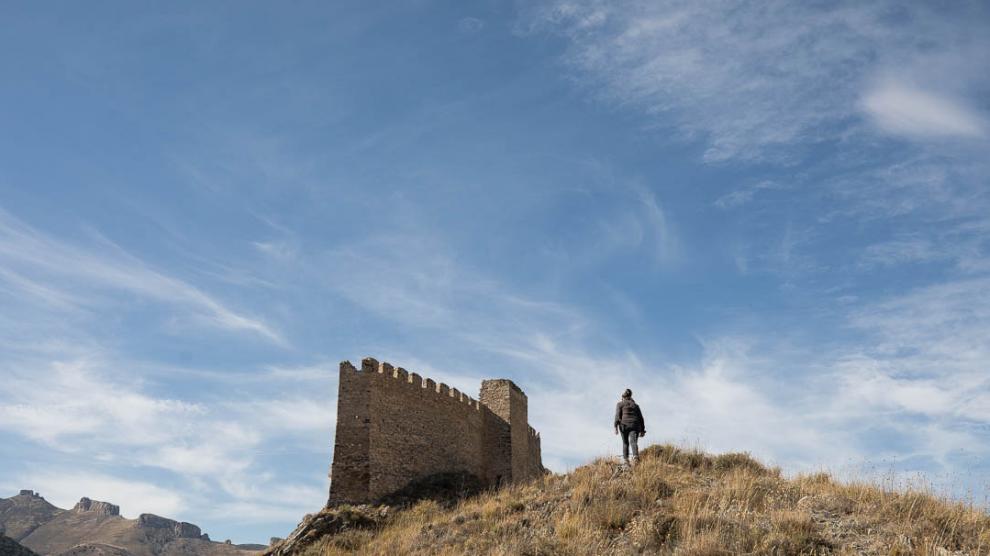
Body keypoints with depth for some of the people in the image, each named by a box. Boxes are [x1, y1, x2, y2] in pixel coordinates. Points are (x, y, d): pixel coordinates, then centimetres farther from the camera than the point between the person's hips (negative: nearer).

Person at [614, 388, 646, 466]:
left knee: (625, 443, 14)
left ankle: (626, 460, 7)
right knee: (633, 442, -13)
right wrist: (642, 430, 16)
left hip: (624, 425, -1)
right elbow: (640, 418, 15)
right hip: (635, 425, 1)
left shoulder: (620, 404, 12)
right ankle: (636, 456, -38)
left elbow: (618, 415, -3)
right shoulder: (635, 405, 21)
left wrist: (616, 427, -9)